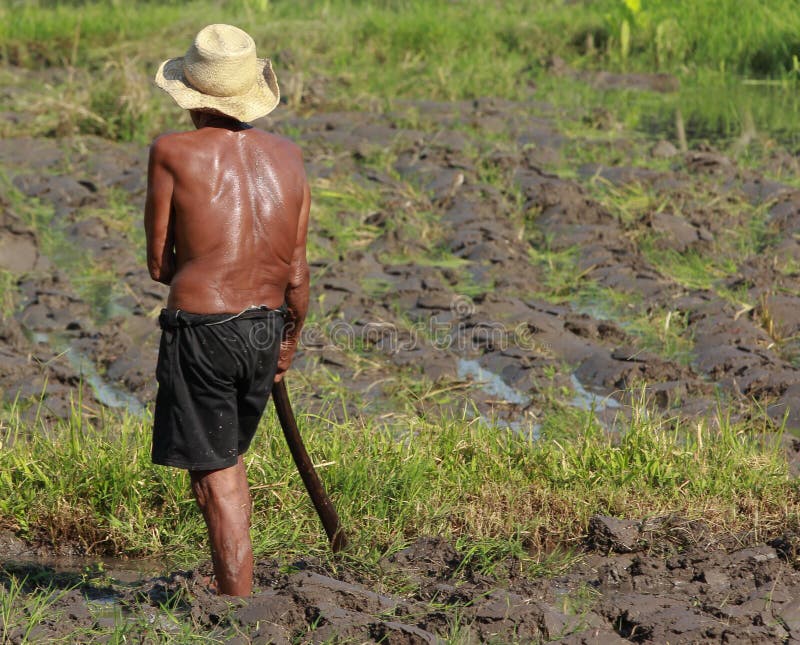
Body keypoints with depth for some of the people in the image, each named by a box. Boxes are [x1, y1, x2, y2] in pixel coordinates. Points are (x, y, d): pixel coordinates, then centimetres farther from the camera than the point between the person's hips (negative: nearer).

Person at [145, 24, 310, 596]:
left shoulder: (173, 153, -9)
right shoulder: (288, 156, 3)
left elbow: (159, 264, -4)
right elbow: (299, 275, 6)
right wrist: (289, 343, 20)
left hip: (199, 329, -5)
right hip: (265, 329, 5)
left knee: (216, 478, 2)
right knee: (229, 457, 23)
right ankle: (232, 587, 31)